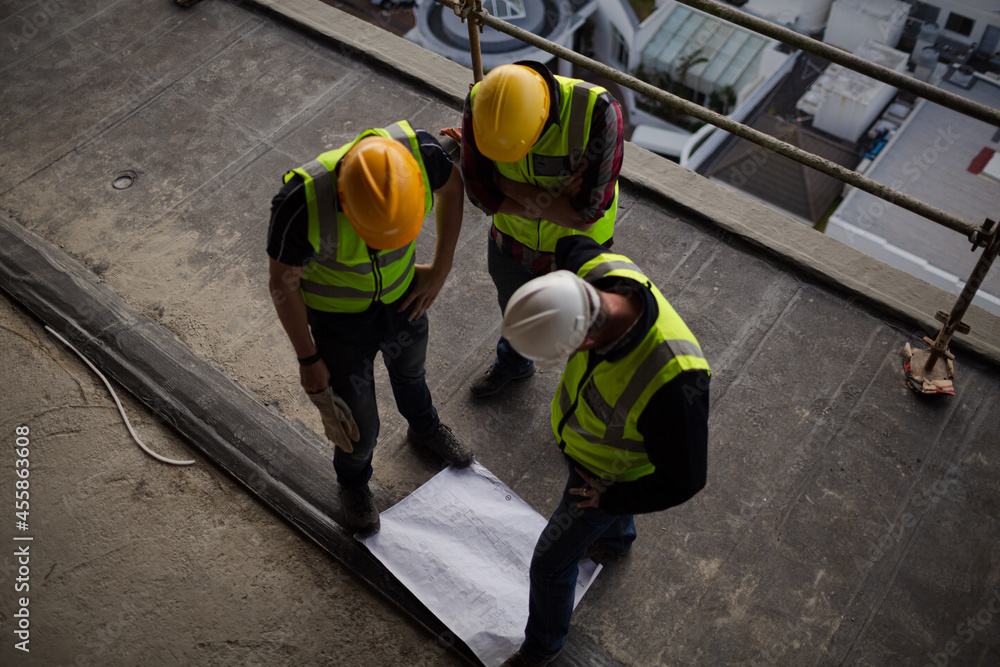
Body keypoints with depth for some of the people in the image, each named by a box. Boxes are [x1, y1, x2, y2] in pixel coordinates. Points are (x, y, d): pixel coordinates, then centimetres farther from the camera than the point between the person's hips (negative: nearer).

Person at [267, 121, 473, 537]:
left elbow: (451, 184, -7)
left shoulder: (417, 150, -33)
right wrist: (308, 360, -10)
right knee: (358, 427, 12)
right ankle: (353, 479, 49)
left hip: (401, 292, 3)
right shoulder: (302, 204, -41)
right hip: (338, 311, -3)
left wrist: (441, 269, -6)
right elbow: (282, 282, -21)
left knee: (409, 367, 32)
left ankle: (424, 427, 67)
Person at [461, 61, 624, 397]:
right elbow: (481, 192, -21)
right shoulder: (481, 102, -27)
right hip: (513, 238, 3)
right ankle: (513, 362, 65)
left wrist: (503, 181, -29)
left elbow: (585, 211, -37)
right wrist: (553, 203, -30)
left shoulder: (597, 111, -39)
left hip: (577, 248, -3)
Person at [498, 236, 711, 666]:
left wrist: (610, 498, -16)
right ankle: (616, 539, 73)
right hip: (579, 436, 6)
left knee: (551, 562, 14)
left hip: (613, 473, -6)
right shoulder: (598, 273, -33)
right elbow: (573, 246, -5)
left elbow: (682, 481, -31)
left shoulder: (672, 382, -49)